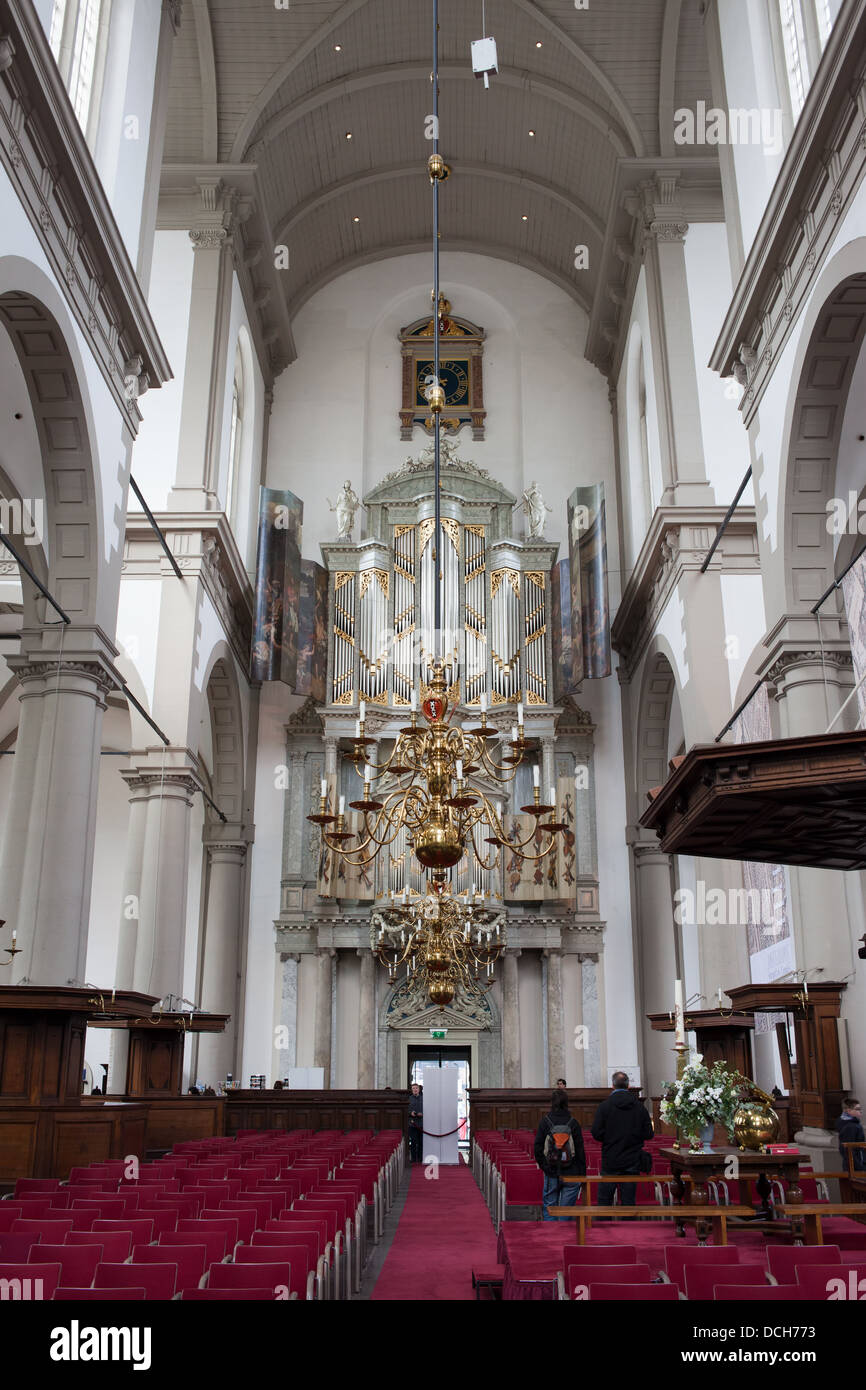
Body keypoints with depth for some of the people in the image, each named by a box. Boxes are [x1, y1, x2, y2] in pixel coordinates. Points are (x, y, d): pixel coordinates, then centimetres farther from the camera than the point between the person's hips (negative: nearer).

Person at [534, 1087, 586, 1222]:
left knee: (549, 1207, 9)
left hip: (551, 1174, 0)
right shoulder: (573, 1123, -4)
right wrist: (582, 1176, 4)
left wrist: (544, 1166, 10)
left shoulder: (545, 1121, -4)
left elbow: (538, 1148, -3)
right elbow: (580, 1151, -2)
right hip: (571, 1174, 0)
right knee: (566, 1209, 8)